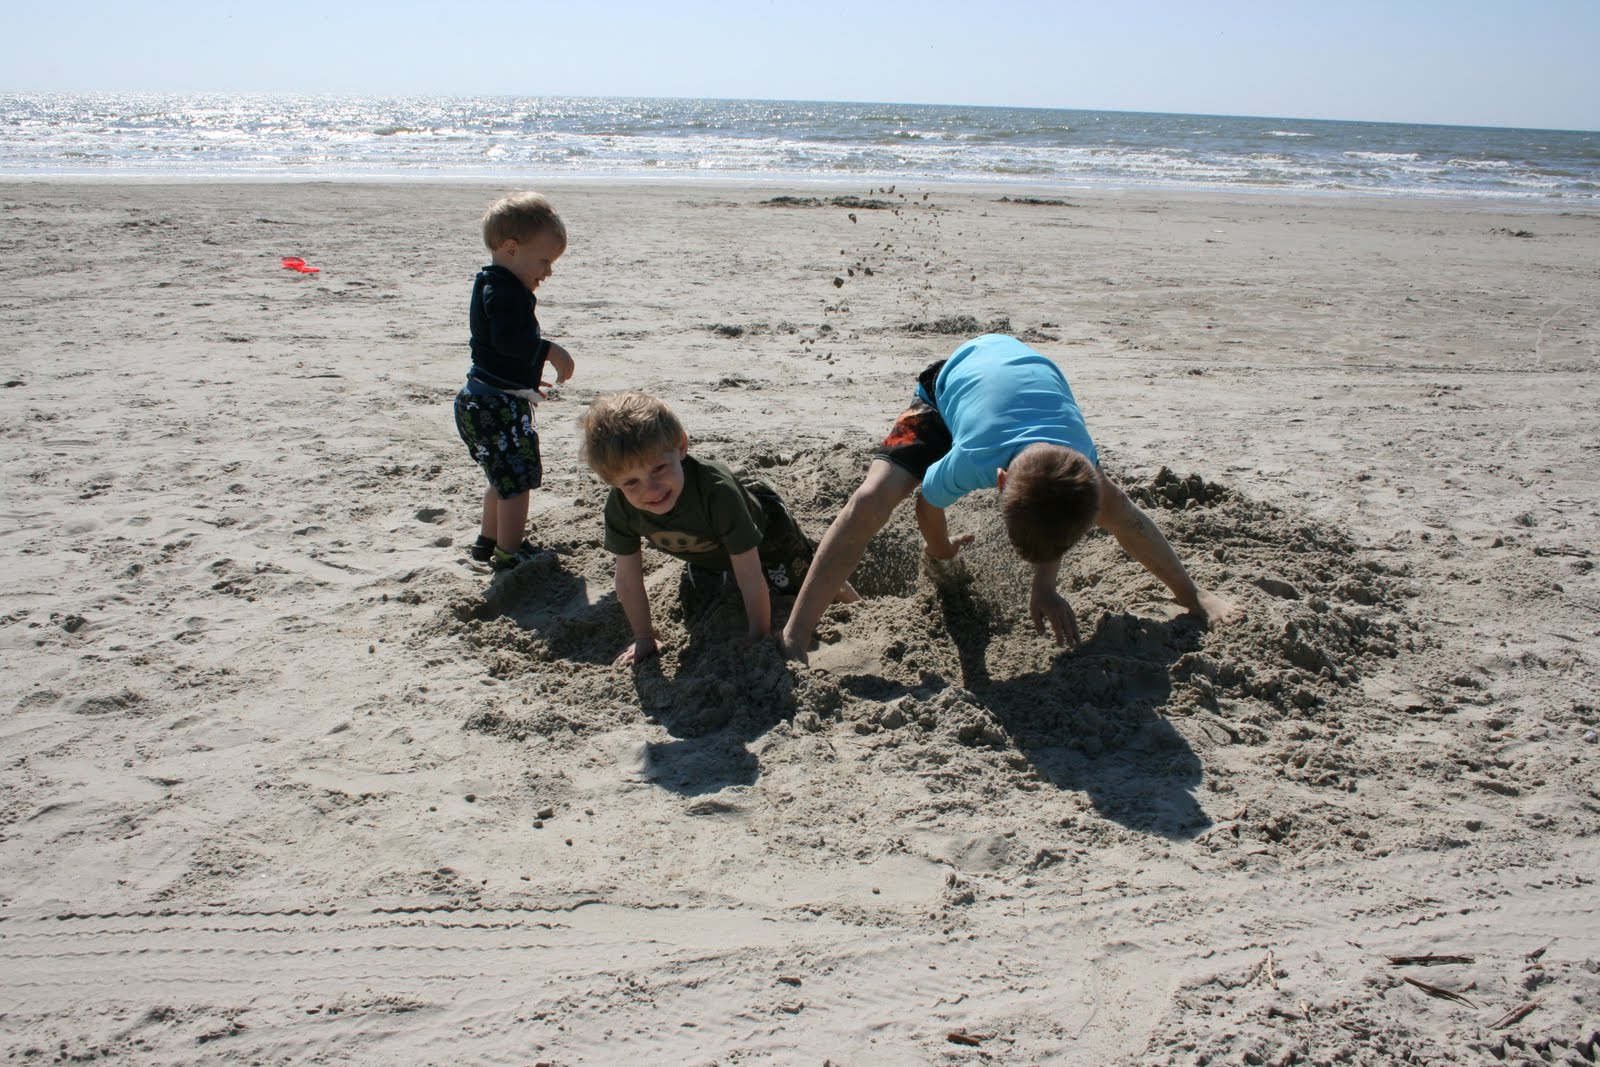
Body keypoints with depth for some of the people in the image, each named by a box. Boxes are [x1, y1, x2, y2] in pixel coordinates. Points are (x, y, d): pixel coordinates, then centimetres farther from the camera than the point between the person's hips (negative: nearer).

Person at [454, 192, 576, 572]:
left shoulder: (490, 285, 16)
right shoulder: (502, 290, -19)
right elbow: (508, 338, -34)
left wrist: (527, 379, 30)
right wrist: (550, 351, -29)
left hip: (484, 400, 11)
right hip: (497, 404, -11)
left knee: (505, 477, 23)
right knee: (518, 478, -2)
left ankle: (488, 541, 37)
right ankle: (509, 553, 7)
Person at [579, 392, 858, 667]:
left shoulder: (716, 489, -49)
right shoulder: (619, 507, -36)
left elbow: (750, 575, -41)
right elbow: (628, 579, -22)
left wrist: (759, 636, -33)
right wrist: (644, 638, -16)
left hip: (765, 533, -4)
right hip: (706, 552, 4)